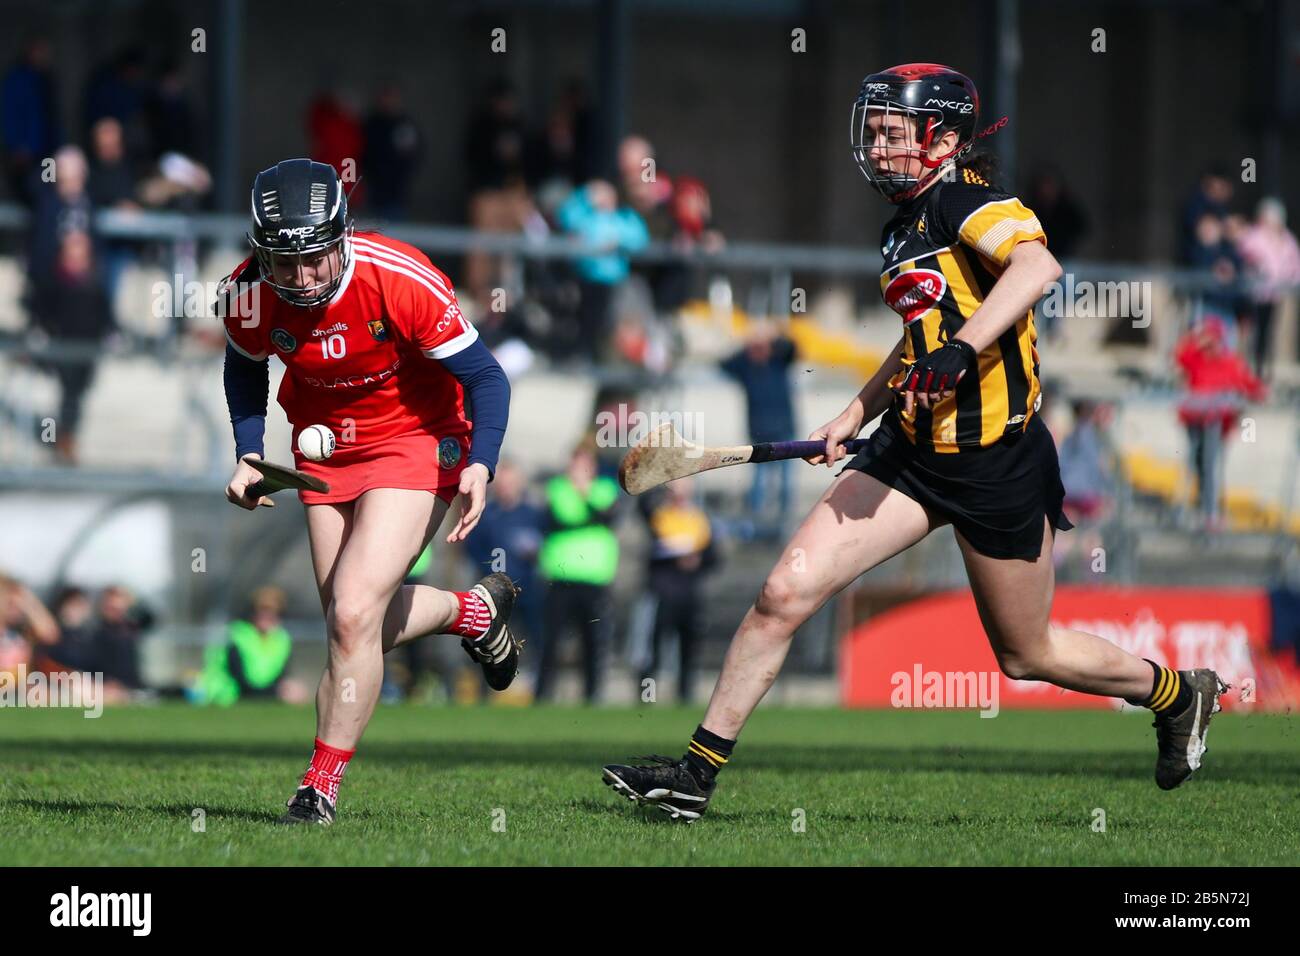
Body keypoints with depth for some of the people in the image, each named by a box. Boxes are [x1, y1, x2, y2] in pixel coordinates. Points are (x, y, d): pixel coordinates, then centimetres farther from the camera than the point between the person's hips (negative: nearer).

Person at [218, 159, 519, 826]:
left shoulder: (403, 281, -30)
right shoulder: (248, 295, -18)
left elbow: (484, 376, -18)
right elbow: (245, 368, 7)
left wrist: (480, 465, -32)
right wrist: (248, 455, -6)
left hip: (415, 442, -5)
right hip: (325, 449, 5)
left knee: (354, 616, -17)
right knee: (352, 623, 11)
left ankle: (321, 787, -2)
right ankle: (475, 609, 41)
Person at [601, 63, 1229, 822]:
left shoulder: (967, 202, -16)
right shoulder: (905, 224, 11)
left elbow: (1038, 267, -37)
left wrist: (959, 352, -46)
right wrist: (854, 418, 28)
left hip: (998, 465, -7)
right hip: (913, 449, 8)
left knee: (1027, 656, 9)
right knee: (786, 591, -6)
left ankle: (1180, 695, 35)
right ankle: (699, 769, 1)